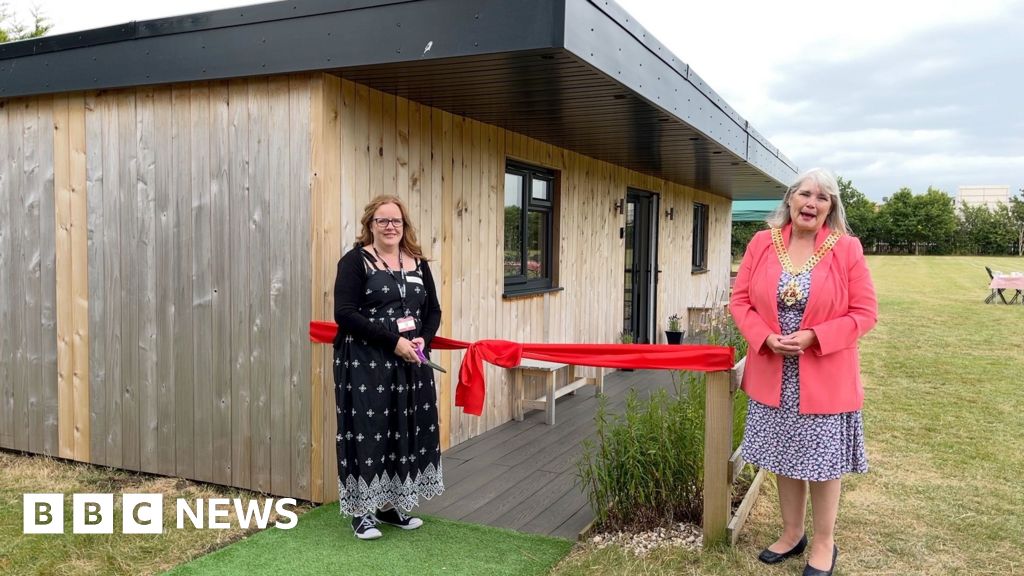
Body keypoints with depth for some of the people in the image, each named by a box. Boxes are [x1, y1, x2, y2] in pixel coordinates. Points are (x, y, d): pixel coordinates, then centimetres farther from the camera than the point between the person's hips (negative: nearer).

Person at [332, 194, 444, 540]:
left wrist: (423, 339, -8)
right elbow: (344, 313, -16)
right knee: (368, 431, 0)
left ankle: (393, 505, 25)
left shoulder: (418, 263, 10)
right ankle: (362, 511, 14)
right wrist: (393, 341, -20)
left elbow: (433, 310, 13)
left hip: (410, 363, 6)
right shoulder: (355, 260, -7)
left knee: (406, 430, 10)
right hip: (365, 363, -6)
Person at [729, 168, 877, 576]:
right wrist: (767, 338, -14)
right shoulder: (762, 243, -1)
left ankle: (824, 543, 29)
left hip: (824, 378, -3)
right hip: (773, 375, 3)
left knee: (822, 461, 9)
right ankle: (791, 533, 35)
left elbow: (865, 312, -7)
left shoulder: (846, 249, -8)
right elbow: (740, 300, 2)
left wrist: (813, 337, -19)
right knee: (785, 458, 16)